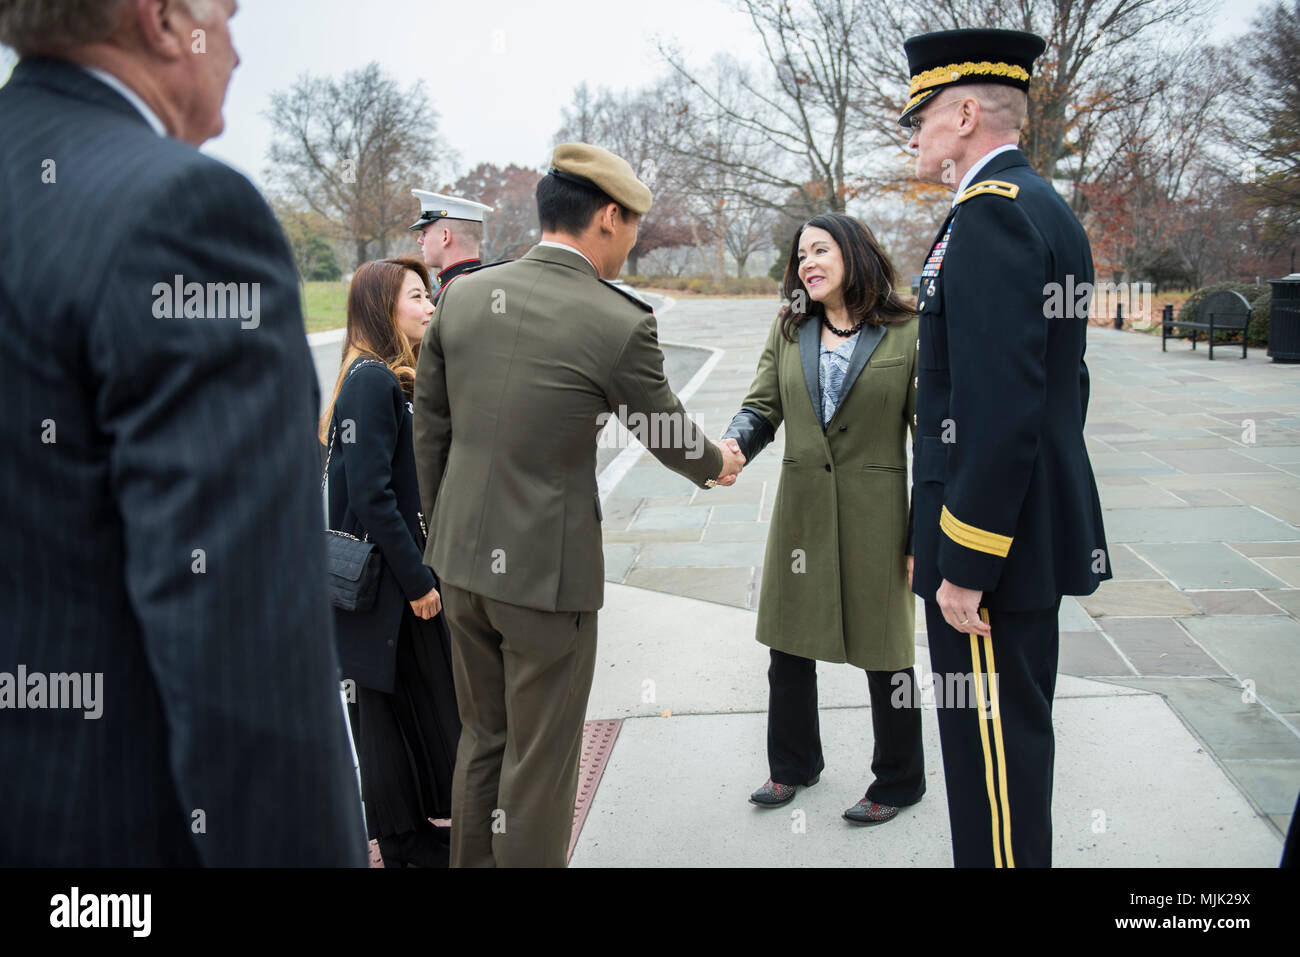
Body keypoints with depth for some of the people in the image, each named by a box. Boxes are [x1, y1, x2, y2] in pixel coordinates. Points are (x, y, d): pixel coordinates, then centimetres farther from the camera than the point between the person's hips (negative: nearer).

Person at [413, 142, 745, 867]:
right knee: (541, 759, 11)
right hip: (548, 569, -6)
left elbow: (430, 428, 7)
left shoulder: (463, 295, 0)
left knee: (483, 739, 22)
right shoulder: (621, 323, -16)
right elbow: (669, 434, 0)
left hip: (461, 560, 6)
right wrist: (717, 464, 22)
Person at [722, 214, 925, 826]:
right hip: (801, 510, 4)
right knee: (788, 645, 15)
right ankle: (793, 764, 38)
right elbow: (762, 407, 5)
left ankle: (898, 782, 30)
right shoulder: (789, 330, 7)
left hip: (874, 514, -4)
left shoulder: (906, 333, -6)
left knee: (884, 649, 8)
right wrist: (733, 444, -19)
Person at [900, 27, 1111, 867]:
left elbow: (997, 406, -25)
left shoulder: (991, 213, -17)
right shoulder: (1046, 207, 15)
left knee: (992, 743, 1)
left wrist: (963, 562, -21)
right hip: (1039, 522, 10)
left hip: (993, 535, -10)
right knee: (1015, 731, 21)